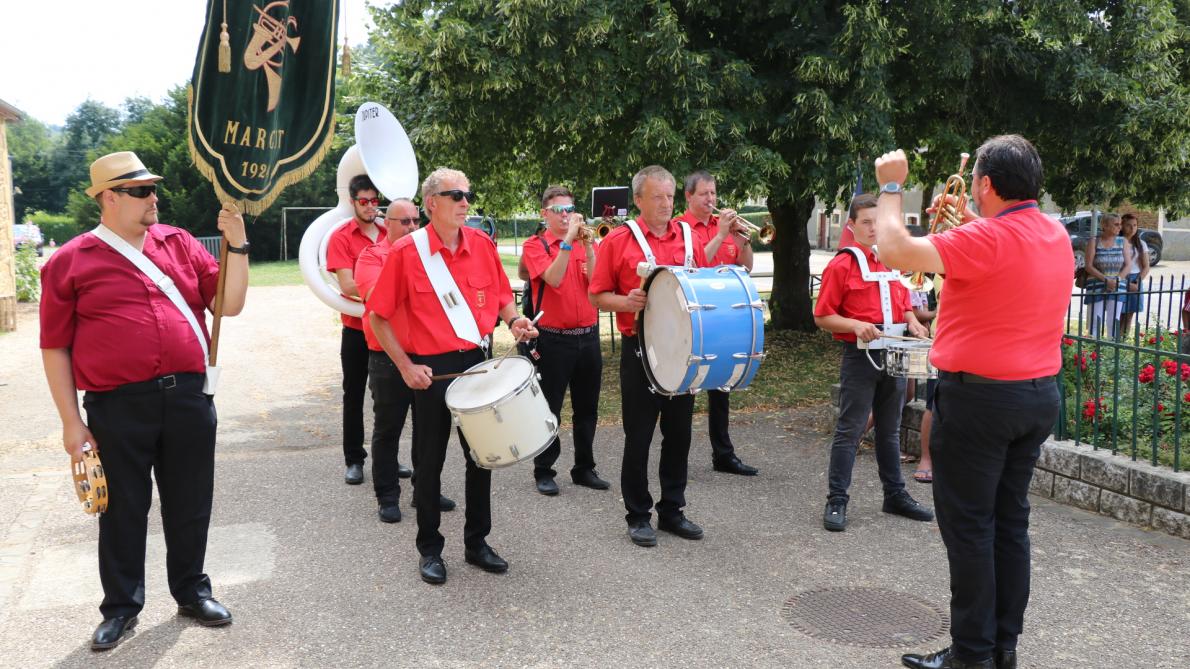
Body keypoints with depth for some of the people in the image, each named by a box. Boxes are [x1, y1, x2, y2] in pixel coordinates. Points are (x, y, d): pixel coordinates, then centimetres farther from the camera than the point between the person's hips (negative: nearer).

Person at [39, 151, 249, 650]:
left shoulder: (179, 243, 8)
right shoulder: (71, 261, -1)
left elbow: (229, 304, 4)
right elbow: (55, 348, 0)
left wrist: (236, 245, -7)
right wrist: (71, 420, -2)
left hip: (188, 397, 3)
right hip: (118, 408, -3)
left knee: (190, 503, 14)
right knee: (124, 508, 11)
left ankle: (192, 590, 33)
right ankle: (122, 605, 30)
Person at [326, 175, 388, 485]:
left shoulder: (390, 234, 5)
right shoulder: (341, 237, -7)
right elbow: (347, 286, -16)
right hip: (356, 330, -3)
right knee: (354, 395, 7)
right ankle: (354, 460, 16)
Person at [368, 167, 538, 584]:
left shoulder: (483, 245, 2)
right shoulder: (406, 251, -10)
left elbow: (502, 297, 13)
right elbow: (378, 316, -6)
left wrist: (514, 321, -8)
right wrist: (405, 366, -11)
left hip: (478, 361, 4)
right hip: (431, 369, -4)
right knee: (429, 461, 8)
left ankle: (477, 542, 28)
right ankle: (429, 550, 24)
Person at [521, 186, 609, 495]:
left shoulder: (587, 243, 10)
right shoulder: (534, 245, -2)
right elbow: (553, 279, -20)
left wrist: (588, 246, -14)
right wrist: (568, 240, -22)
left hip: (588, 337, 4)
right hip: (553, 339, -4)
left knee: (587, 408, 11)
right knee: (549, 409, 3)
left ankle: (584, 468, 23)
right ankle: (543, 471, 14)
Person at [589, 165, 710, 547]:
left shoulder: (688, 237, 7)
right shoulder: (618, 241, -5)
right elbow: (598, 295, -4)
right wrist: (625, 303, -22)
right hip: (640, 351, -4)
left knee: (679, 433, 12)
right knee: (638, 436, 4)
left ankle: (672, 510, 25)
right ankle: (638, 516, 16)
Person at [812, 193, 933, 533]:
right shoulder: (842, 265, -8)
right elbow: (822, 317, -9)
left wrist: (913, 323, 2)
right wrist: (856, 326, -23)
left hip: (894, 355, 6)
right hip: (860, 356, -6)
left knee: (890, 429, 15)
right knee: (849, 430, -3)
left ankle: (896, 495, 26)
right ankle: (836, 501, 3)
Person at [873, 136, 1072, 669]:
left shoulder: (988, 239, -19)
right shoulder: (1056, 236, 7)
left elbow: (896, 251, -25)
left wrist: (890, 187, -11)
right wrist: (972, 222, 19)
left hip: (979, 397, -8)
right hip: (1040, 395, 8)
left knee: (969, 525, 1)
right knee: (1011, 521, 15)